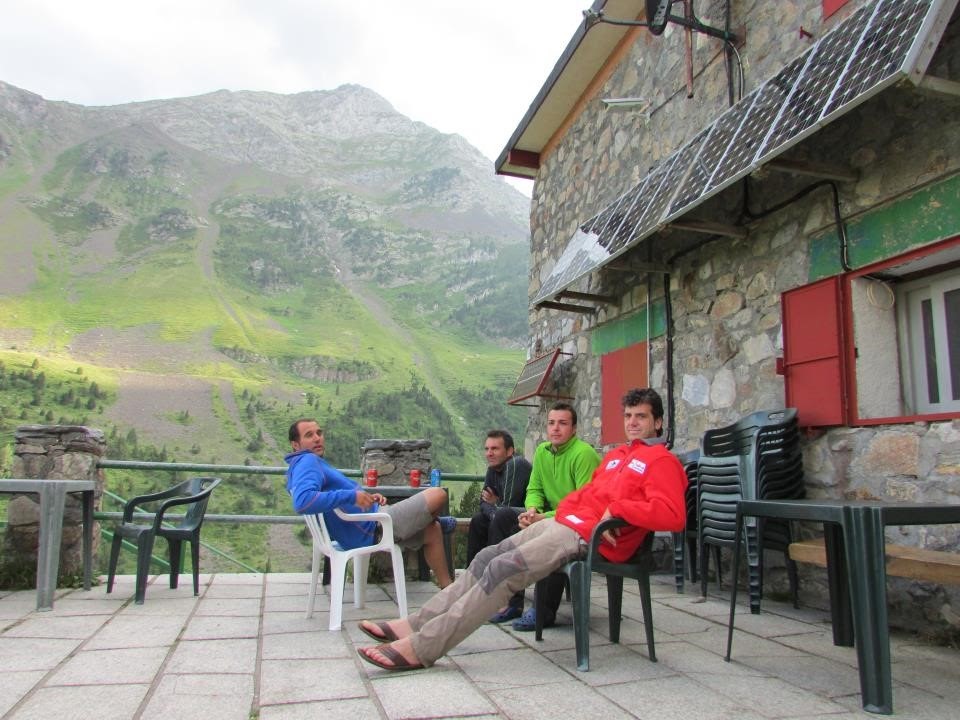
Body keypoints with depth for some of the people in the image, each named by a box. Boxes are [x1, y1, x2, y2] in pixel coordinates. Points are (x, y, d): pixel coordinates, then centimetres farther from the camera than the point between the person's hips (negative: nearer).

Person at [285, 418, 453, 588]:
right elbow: (302, 502, -36)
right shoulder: (307, 461, -17)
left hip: (366, 527, 11)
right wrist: (352, 496, -32)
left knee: (432, 531, 21)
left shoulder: (312, 462, 15)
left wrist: (367, 497, 6)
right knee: (438, 495, -4)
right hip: (372, 527, -11)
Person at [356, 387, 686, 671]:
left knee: (502, 569, -20)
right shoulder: (616, 454, 24)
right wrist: (561, 509, 8)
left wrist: (617, 509, -20)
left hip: (592, 535, -9)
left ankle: (421, 648, -18)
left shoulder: (662, 460, -2)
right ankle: (414, 624, 0)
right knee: (487, 558, -2)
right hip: (563, 521, 9)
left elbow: (672, 515, -17)